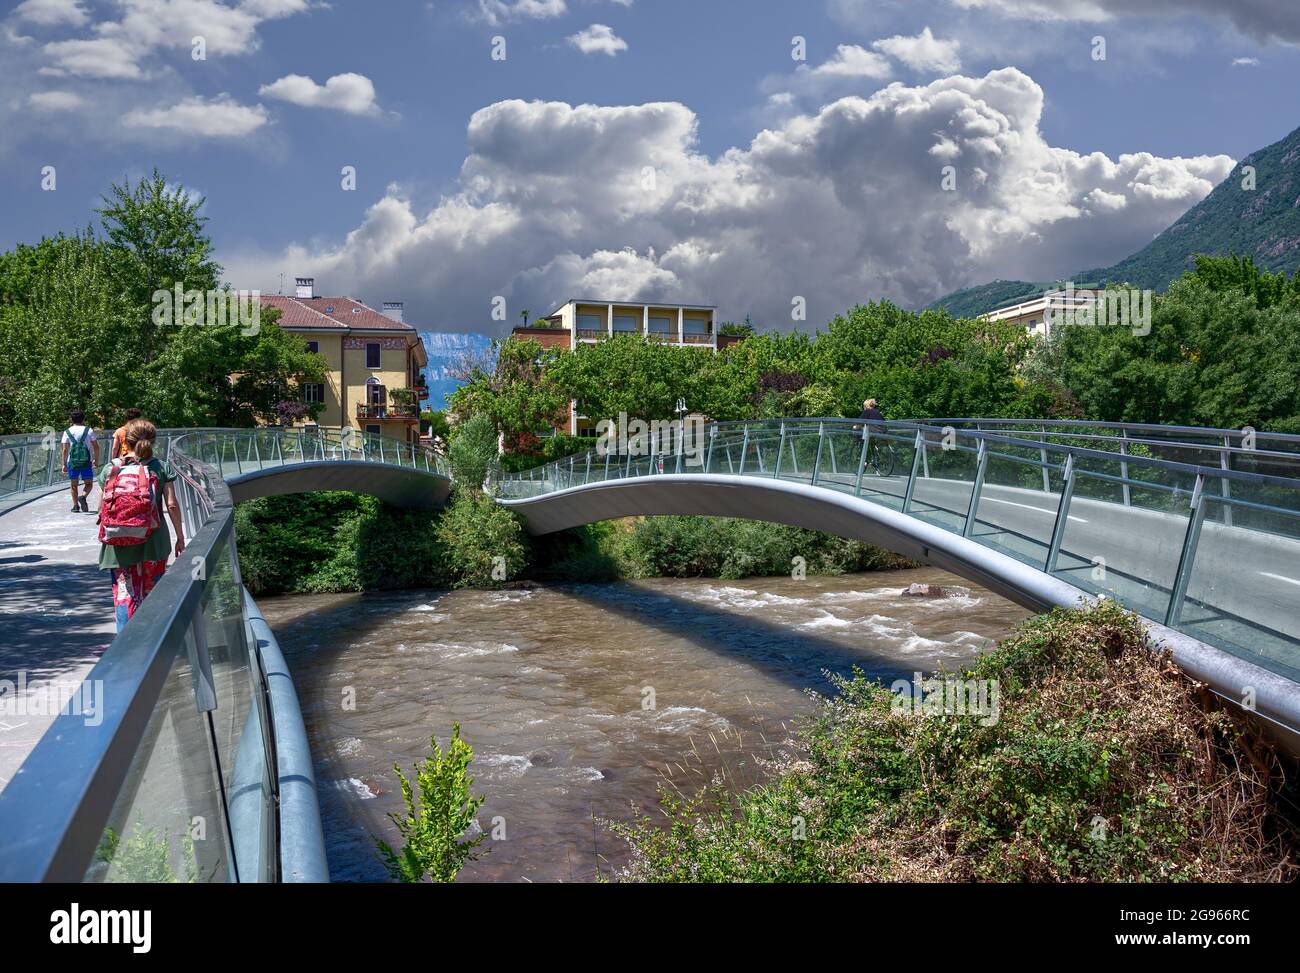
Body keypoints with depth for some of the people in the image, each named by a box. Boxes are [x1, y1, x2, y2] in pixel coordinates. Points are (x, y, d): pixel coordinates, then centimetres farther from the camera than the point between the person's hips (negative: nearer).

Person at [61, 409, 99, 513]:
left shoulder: (67, 432, 2)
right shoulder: (89, 430, 1)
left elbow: (65, 450, -1)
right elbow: (96, 447, 0)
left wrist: (64, 464, 4)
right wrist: (96, 460, 11)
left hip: (72, 461, 1)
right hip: (86, 461, -1)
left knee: (73, 485, 12)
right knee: (89, 484, 7)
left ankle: (75, 505, 9)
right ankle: (83, 497, -21)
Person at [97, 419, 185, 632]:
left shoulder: (111, 468, 0)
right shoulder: (161, 467, -1)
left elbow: (103, 507, 3)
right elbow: (172, 505, -3)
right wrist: (180, 538, 5)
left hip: (120, 544, -1)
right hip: (153, 542, 1)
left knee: (124, 594, 2)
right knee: (152, 594, 15)